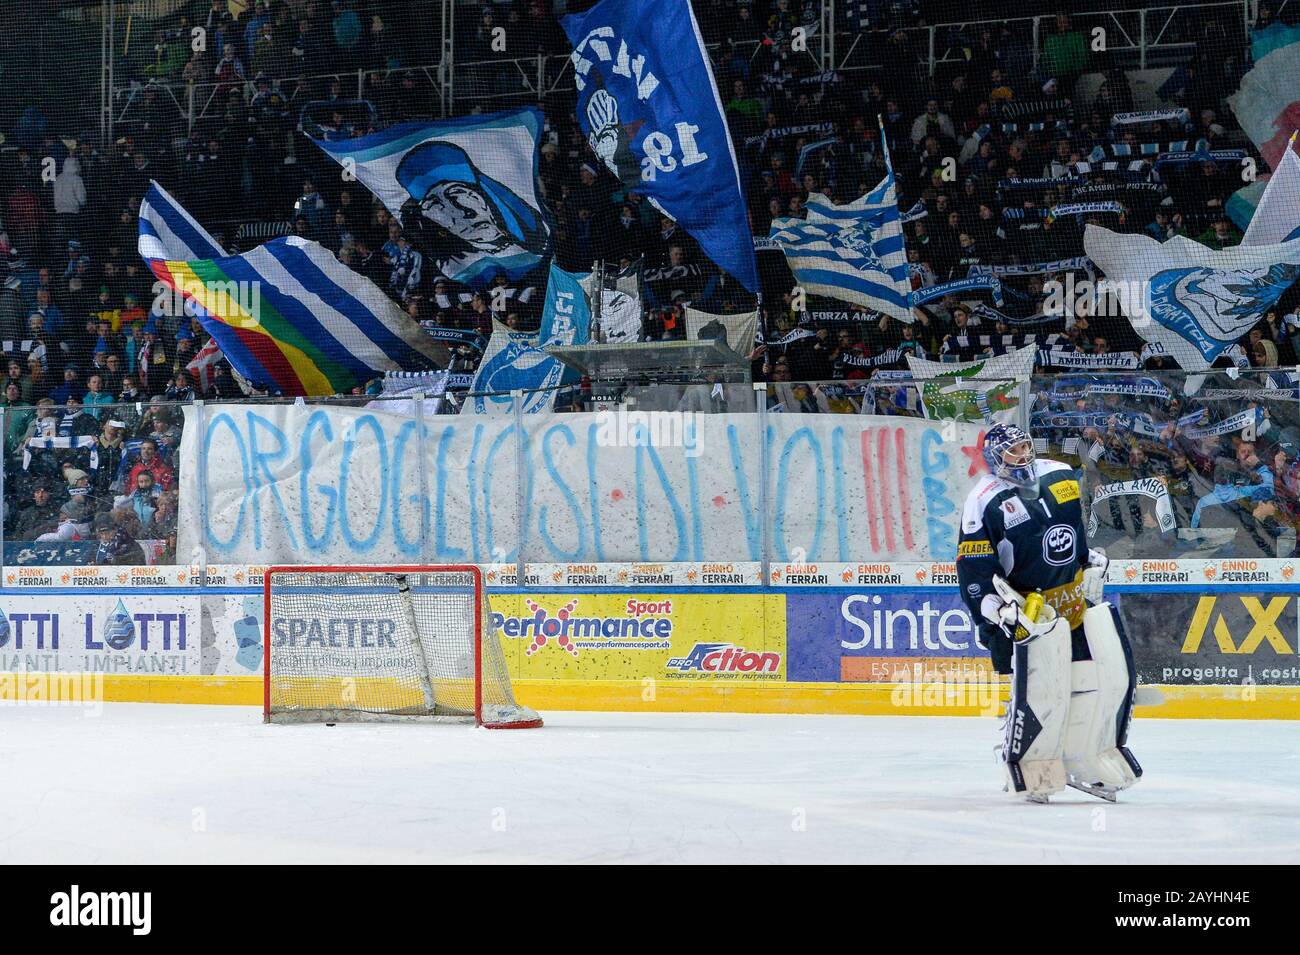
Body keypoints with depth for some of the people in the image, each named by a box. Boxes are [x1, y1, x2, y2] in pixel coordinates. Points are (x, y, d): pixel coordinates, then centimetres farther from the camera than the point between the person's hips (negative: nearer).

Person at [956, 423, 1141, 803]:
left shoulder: (1060, 476, 5)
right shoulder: (983, 503, -13)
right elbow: (974, 572, -15)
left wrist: (1092, 561, 24)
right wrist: (997, 609, -25)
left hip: (1078, 596, 7)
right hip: (1030, 609, -7)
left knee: (1113, 671, 3)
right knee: (1041, 687, -19)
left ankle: (1086, 759, 18)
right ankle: (1026, 766, 3)